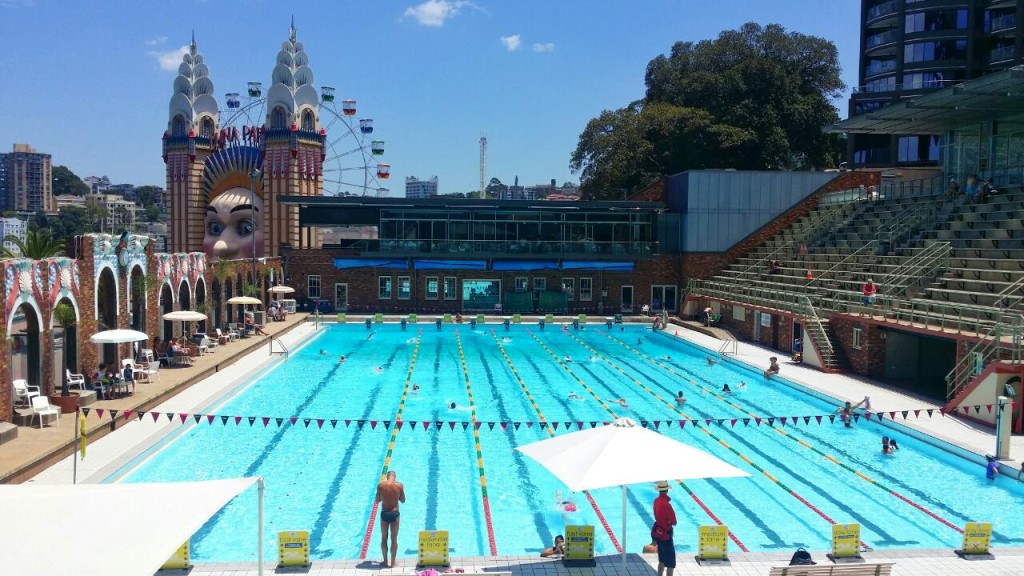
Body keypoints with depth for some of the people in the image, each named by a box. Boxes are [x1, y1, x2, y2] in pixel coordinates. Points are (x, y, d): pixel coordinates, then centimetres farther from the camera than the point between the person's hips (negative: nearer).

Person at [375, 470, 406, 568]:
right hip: (394, 513, 0)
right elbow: (403, 500, 3)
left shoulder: (381, 485, -6)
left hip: (384, 513, 0)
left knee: (384, 538, 14)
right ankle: (393, 563, 14)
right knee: (394, 539, 9)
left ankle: (385, 561, 20)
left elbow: (377, 500, 3)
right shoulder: (399, 485, -6)